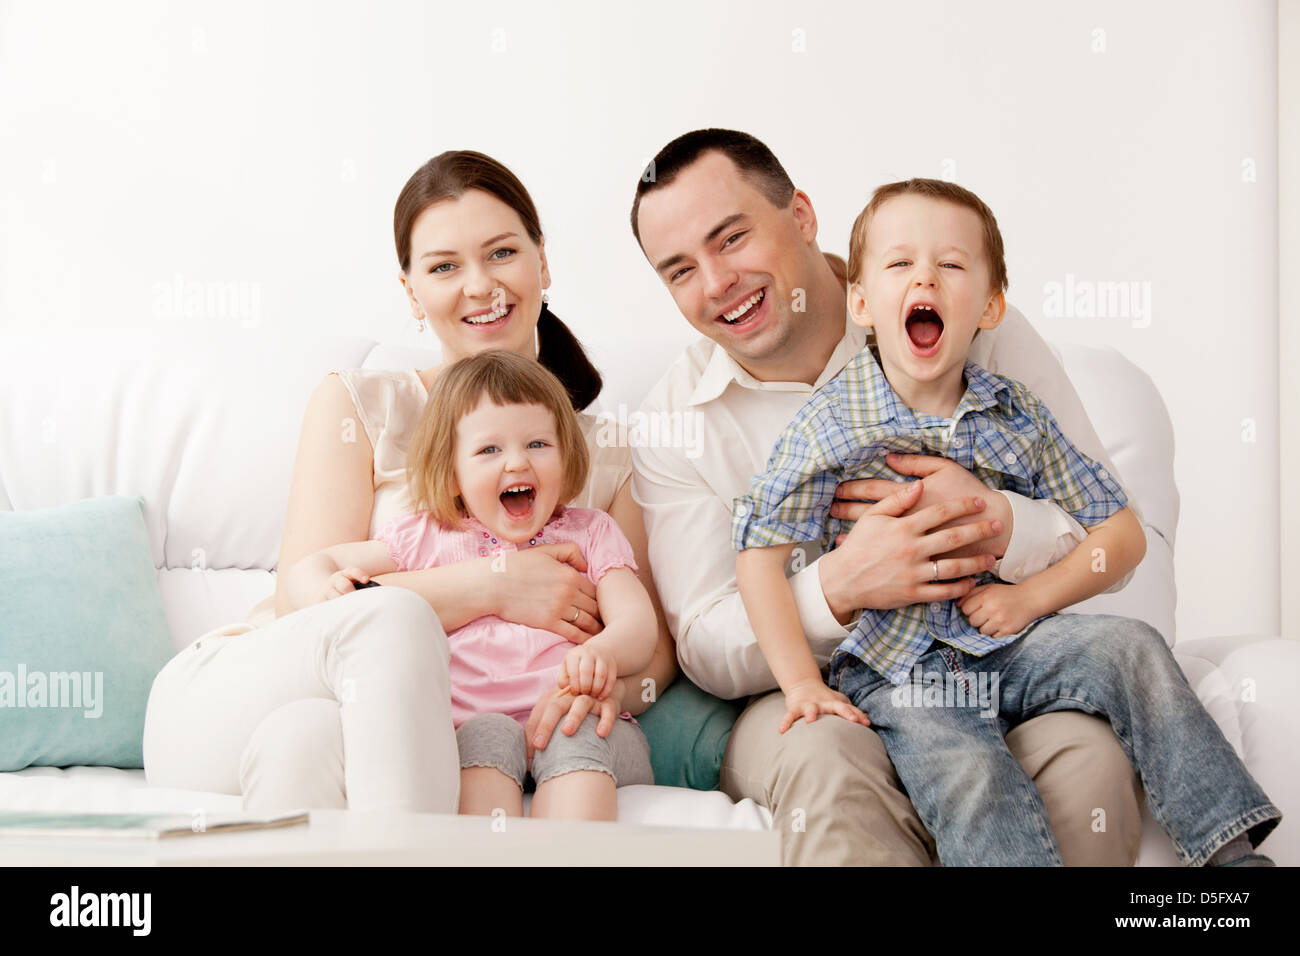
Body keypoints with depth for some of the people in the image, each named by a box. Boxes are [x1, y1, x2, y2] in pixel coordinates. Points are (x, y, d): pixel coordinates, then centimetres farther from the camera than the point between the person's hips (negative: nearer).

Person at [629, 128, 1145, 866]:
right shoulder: (675, 422, 1)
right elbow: (706, 651, -3)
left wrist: (997, 525, -26)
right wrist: (836, 589, -24)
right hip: (810, 698, 0)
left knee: (1088, 755, -33)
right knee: (822, 763, -36)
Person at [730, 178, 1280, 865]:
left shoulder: (1017, 419, 6)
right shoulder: (828, 426, -4)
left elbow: (1121, 533, 10)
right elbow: (760, 555, -5)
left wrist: (1031, 597, -6)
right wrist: (801, 684, -12)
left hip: (1009, 647, 4)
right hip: (898, 671, -4)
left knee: (1129, 645, -18)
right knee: (973, 780, -30)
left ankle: (1230, 848, -14)